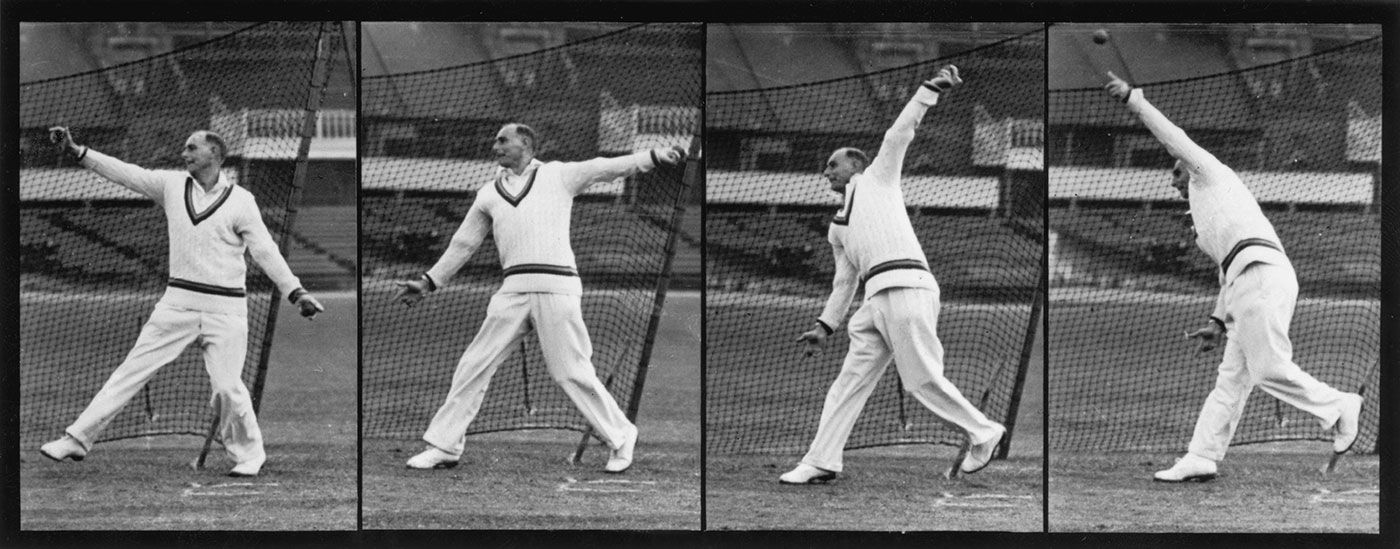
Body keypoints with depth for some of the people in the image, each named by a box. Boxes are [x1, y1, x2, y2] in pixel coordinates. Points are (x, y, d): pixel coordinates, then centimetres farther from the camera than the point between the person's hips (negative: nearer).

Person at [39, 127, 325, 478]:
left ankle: (248, 453, 15)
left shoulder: (240, 201, -2)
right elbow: (123, 173, 3)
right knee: (134, 369, -1)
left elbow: (265, 251, -4)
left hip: (225, 307, -3)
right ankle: (78, 439, -1)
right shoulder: (172, 185, 7)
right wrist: (75, 150, -5)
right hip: (178, 301, 3)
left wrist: (296, 292, -13)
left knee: (227, 387, -8)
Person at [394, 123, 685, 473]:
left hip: (556, 287, -4)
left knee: (571, 373, -7)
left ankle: (620, 438, 8)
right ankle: (444, 447, 8)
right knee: (473, 367, 1)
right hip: (514, 290, 4)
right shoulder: (489, 195, 20)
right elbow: (463, 243, 27)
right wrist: (429, 282, 25)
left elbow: (606, 168, 2)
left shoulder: (558, 175, 10)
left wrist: (656, 155, -9)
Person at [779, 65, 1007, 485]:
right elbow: (844, 281, 31)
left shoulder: (876, 178, 15)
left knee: (923, 380, -11)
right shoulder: (838, 230, 29)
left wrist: (931, 90, -6)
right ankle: (821, 463, 1)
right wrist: (825, 326, 25)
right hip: (877, 300, 7)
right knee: (849, 383, 2)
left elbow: (899, 134, 4)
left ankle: (983, 434, 2)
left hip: (906, 288, -7)